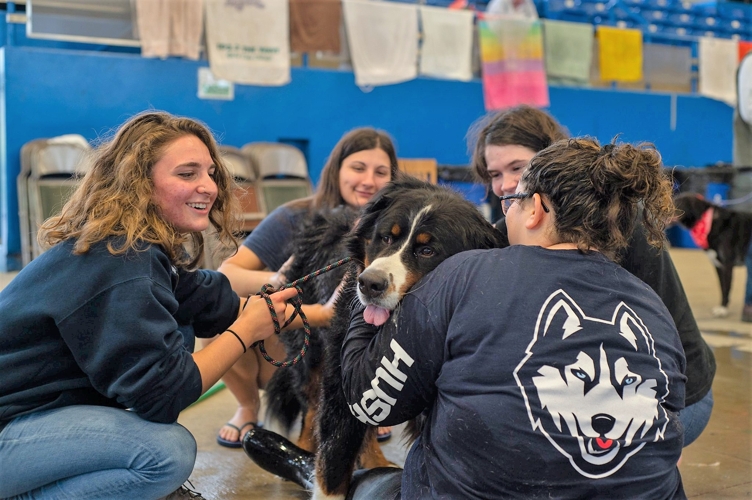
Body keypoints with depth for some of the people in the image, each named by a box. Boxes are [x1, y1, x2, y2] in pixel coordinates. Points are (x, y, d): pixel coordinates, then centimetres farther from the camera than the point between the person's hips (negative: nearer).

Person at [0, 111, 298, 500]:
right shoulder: (120, 263, -27)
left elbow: (213, 301, 5)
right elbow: (161, 393, -27)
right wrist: (247, 330, -17)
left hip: (44, 405, 10)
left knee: (177, 333, 3)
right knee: (170, 452, -24)